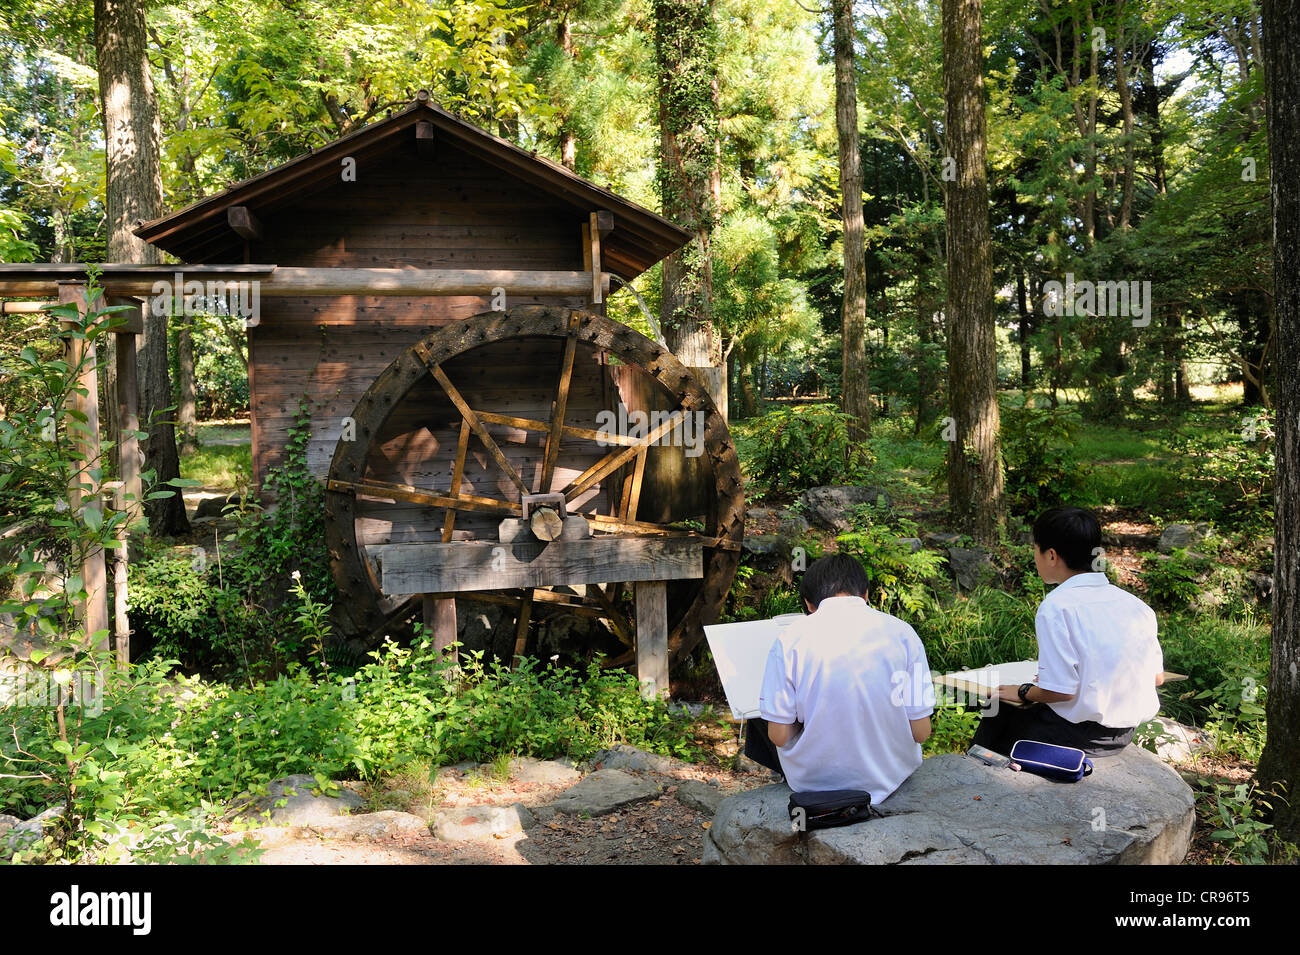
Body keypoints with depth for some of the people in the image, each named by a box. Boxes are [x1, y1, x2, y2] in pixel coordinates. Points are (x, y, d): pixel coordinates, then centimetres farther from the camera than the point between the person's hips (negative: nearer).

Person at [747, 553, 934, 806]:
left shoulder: (790, 639, -14)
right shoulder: (902, 633, -9)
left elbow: (779, 736, -11)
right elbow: (921, 732, -6)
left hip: (814, 780, -2)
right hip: (890, 776, 3)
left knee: (759, 714, 26)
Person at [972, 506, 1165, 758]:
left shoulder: (1057, 606, -19)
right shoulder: (1135, 604, 1)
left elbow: (1060, 691, -22)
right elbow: (1156, 677, 8)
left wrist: (1024, 693, -2)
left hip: (1079, 735, -7)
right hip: (1125, 734, 7)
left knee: (996, 717, 17)